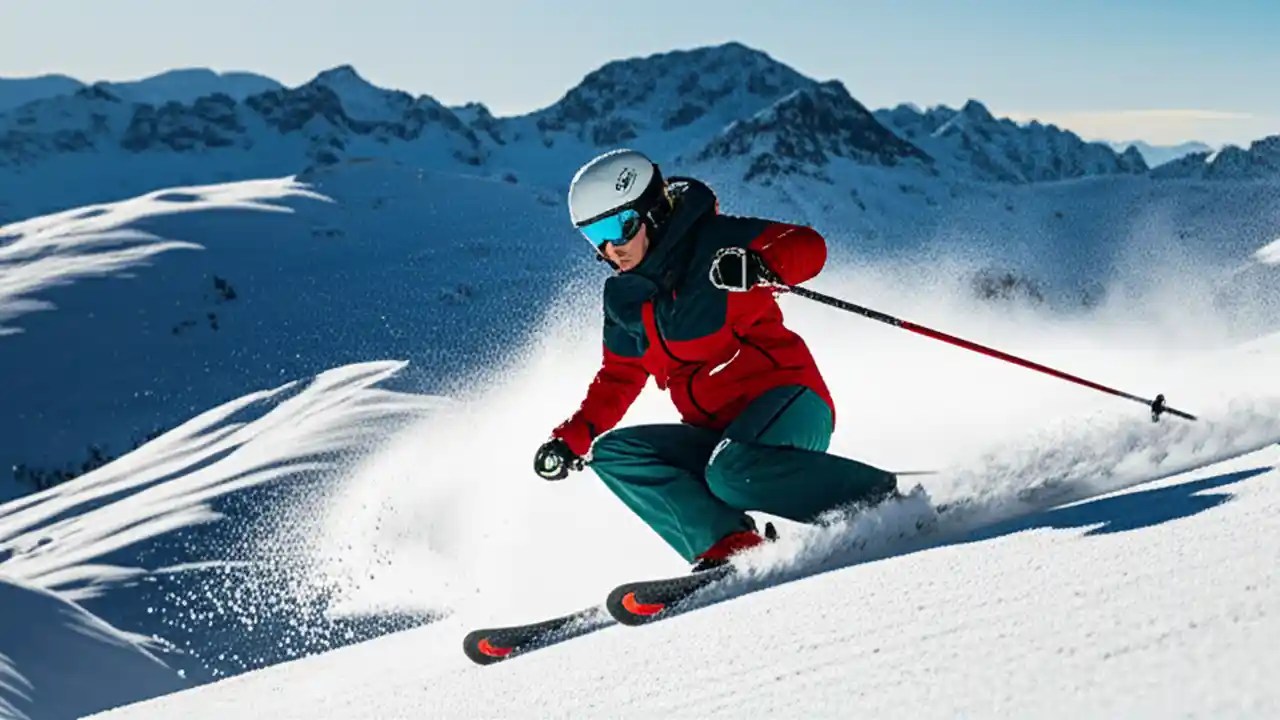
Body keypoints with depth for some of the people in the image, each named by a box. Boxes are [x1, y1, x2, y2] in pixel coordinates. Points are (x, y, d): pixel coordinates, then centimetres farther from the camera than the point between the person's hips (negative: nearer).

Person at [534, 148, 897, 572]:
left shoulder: (713, 240, -4)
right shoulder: (623, 297, 14)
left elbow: (809, 246, -11)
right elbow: (619, 378, 23)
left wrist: (757, 266, -31)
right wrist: (572, 438, 11)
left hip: (787, 401, -7)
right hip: (718, 433, 7)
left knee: (730, 471, -35)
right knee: (611, 454, -9)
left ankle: (883, 500, -18)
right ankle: (729, 545, -23)